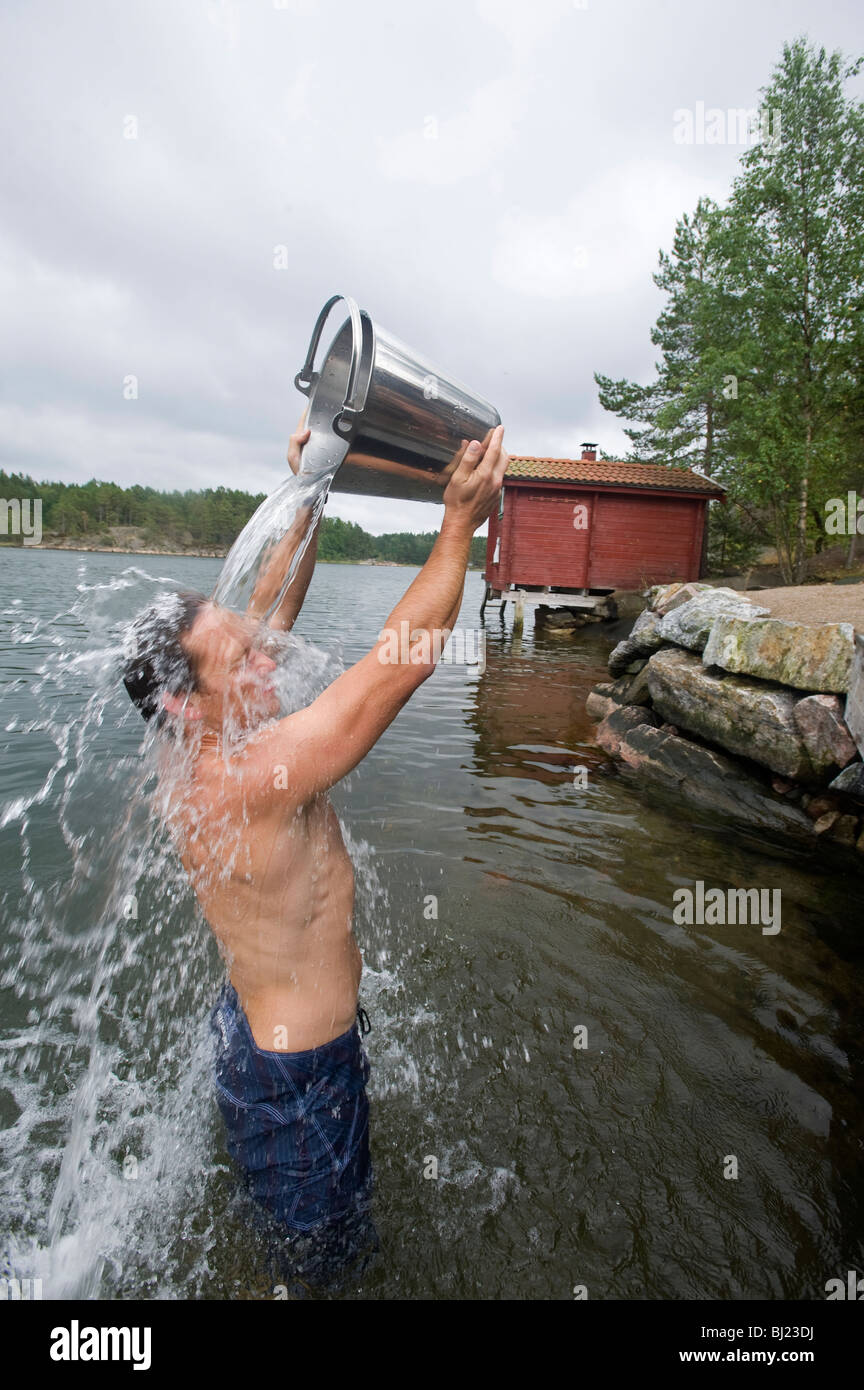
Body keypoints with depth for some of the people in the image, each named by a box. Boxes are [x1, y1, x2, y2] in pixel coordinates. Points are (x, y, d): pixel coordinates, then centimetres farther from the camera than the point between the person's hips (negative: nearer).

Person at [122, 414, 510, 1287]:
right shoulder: (248, 778, -36)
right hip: (296, 1067, -9)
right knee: (315, 1238, 20)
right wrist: (460, 523, -27)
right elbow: (403, 660, -37)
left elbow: (270, 609, -1)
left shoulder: (201, 753, -9)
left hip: (256, 1021, 9)